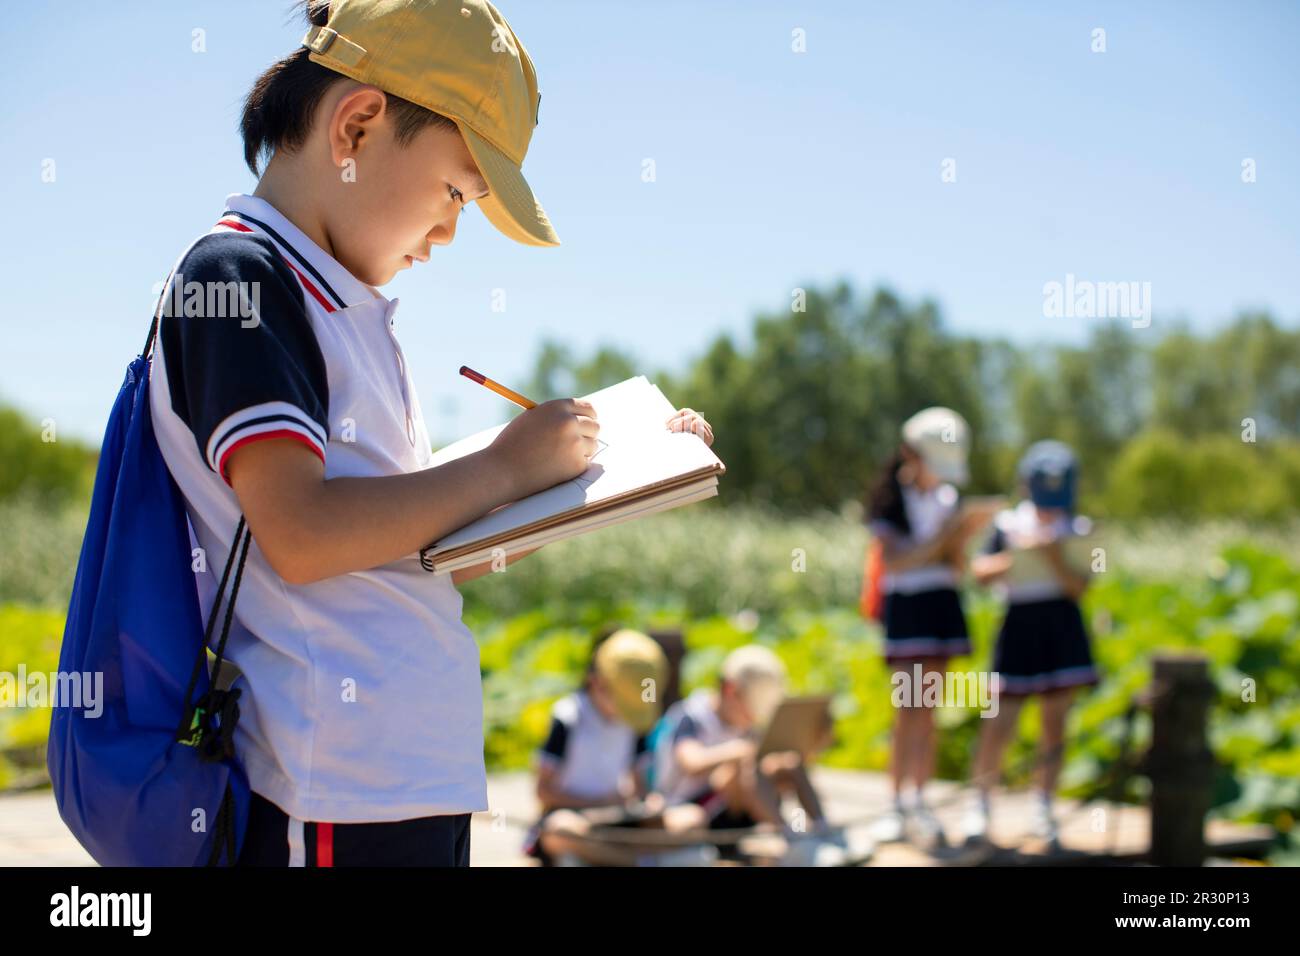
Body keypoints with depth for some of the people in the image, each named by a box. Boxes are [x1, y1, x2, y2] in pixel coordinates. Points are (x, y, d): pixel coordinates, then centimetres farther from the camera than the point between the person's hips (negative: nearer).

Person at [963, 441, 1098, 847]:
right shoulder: (1009, 524, 1)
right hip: (1020, 626, -1)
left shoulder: (1077, 530, 3)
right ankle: (979, 803, 9)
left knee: (1055, 722, 4)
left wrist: (1057, 557, -20)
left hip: (1063, 627, 1)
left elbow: (1078, 587, -4)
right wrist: (1018, 555, -20)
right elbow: (980, 571, -6)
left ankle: (1043, 809, 14)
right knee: (1000, 720, -3)